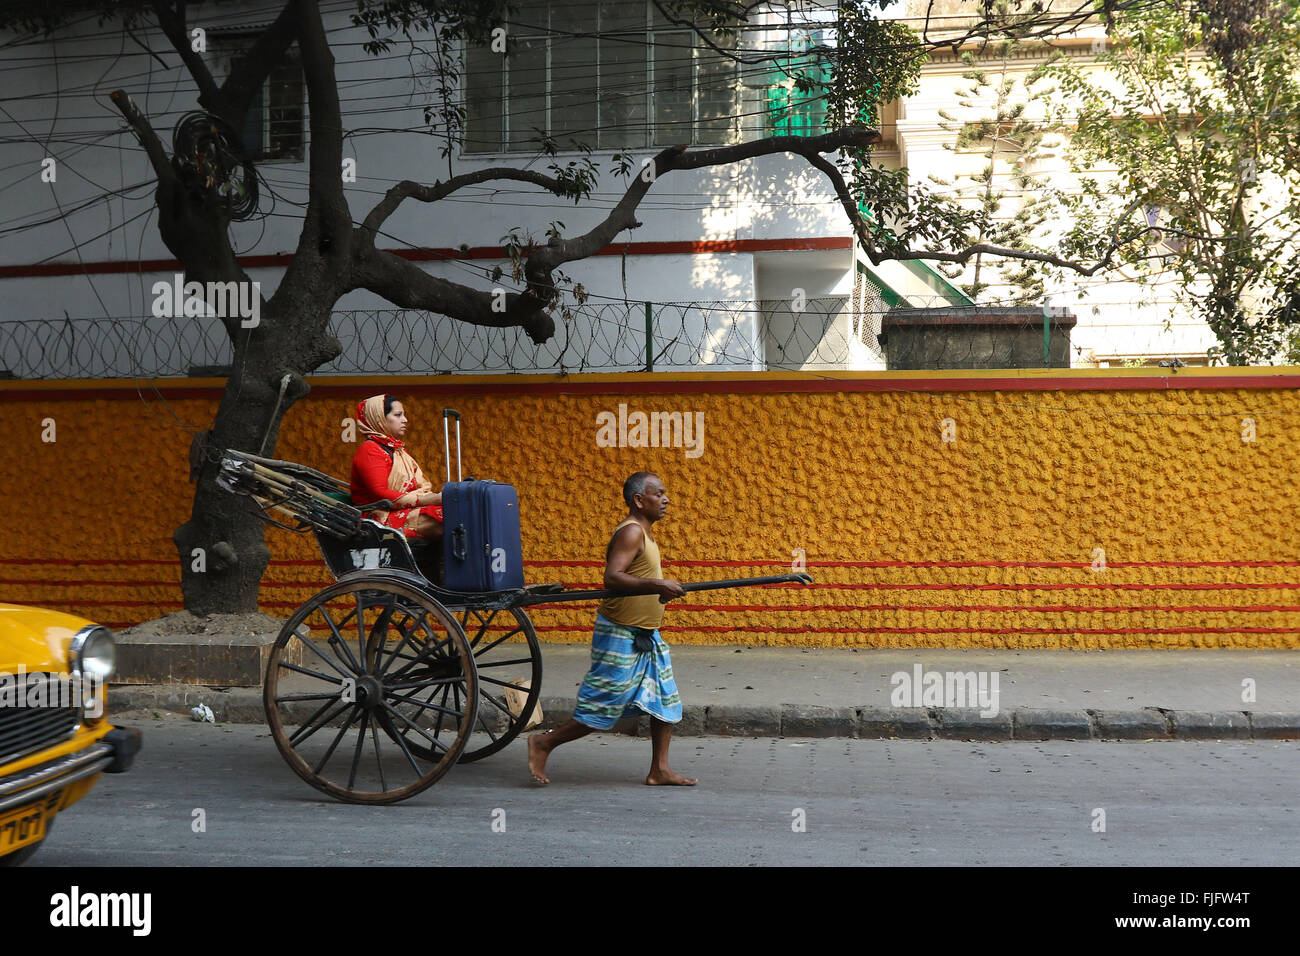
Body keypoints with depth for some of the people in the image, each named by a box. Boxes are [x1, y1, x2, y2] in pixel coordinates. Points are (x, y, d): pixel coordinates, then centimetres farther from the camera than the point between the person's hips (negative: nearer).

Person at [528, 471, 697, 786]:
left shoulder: (642, 532, 13)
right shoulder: (631, 532, -18)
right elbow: (612, 577, -30)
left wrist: (661, 589, 15)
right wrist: (656, 585, -36)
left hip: (645, 636, 10)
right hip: (621, 635, -10)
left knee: (666, 700, 10)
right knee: (601, 709, -3)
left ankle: (660, 770, 17)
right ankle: (543, 743, 12)